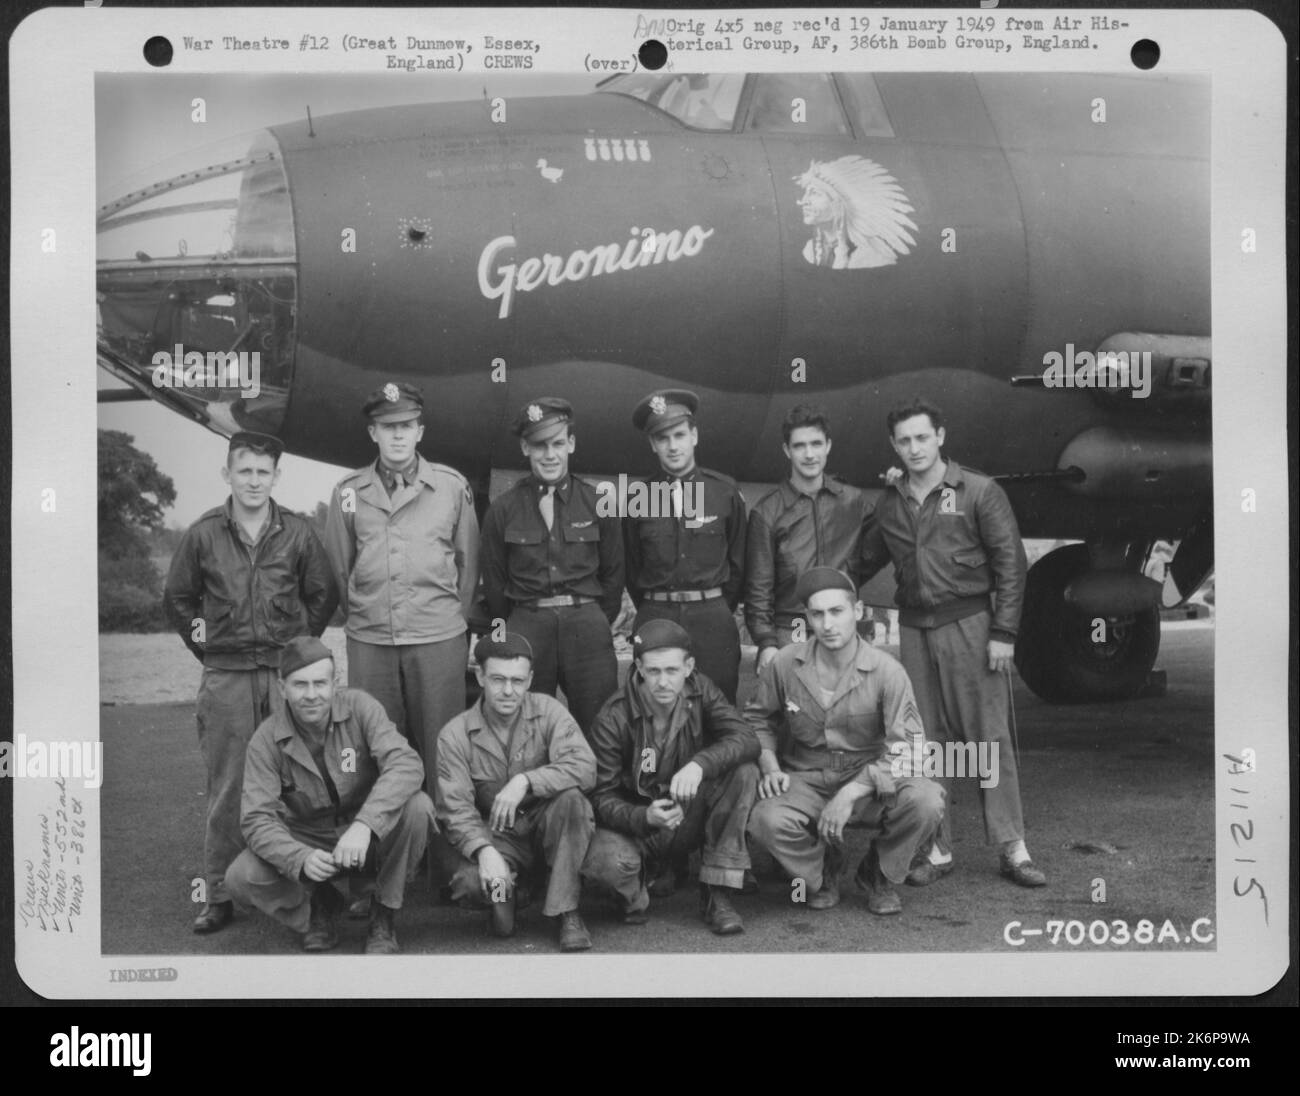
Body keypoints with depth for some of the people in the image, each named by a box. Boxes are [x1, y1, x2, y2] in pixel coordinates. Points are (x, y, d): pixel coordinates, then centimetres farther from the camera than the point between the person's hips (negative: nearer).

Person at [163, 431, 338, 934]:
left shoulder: (297, 533, 1)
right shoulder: (203, 534, 1)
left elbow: (323, 594, 12)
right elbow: (177, 597, 13)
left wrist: (301, 643, 7)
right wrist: (202, 643, 8)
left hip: (286, 671, 0)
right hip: (226, 677, 0)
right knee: (226, 786, 4)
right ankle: (219, 895, 11)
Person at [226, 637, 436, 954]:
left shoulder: (359, 707, -16)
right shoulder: (266, 741, -13)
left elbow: (406, 764, -29)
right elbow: (257, 820, -19)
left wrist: (364, 824, -44)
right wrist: (300, 858, -39)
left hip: (369, 835, 0)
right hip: (308, 841, 1)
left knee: (418, 806, -31)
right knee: (241, 878, -25)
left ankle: (383, 916, -9)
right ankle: (319, 905, 8)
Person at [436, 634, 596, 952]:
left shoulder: (548, 711, -8)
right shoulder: (455, 735, -6)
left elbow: (584, 768, -22)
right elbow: (456, 810, -13)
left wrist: (526, 780, -34)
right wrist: (484, 850, -31)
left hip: (547, 824, 1)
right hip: (496, 836, 0)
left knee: (570, 798, -33)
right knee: (469, 882, -32)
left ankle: (567, 913, -20)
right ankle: (504, 892, 7)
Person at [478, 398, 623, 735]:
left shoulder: (598, 503, 4)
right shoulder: (503, 509, 3)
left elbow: (612, 574, 11)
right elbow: (493, 582, 11)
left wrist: (594, 625, 10)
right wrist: (514, 635, 12)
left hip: (588, 627, 0)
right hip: (526, 626, 0)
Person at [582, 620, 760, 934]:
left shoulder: (699, 692, -7)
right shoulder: (613, 719, -17)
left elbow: (746, 740, -20)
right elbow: (604, 798, -17)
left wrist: (700, 764, -40)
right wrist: (646, 817, -38)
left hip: (692, 818, 3)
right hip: (636, 823, -3)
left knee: (744, 773, -24)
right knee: (604, 862, -37)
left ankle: (717, 895, -15)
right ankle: (635, 892, 4)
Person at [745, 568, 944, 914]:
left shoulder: (886, 671, -13)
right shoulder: (784, 664, -7)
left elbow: (907, 751, -16)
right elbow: (758, 719, 13)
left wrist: (851, 793, -25)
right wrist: (769, 766, -6)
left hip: (870, 781, 0)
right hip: (805, 780, 1)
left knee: (925, 801, -31)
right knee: (766, 819, -32)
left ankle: (878, 873, 3)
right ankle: (821, 872, 4)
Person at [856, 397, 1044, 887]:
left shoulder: (979, 493, -1)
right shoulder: (889, 503, 12)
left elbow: (1010, 563, -3)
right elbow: (865, 562, 21)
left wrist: (1003, 633, -9)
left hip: (970, 624, -4)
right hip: (914, 629, 4)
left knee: (989, 735, -2)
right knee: (926, 739, 5)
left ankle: (1012, 847, 4)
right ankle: (935, 849, 12)